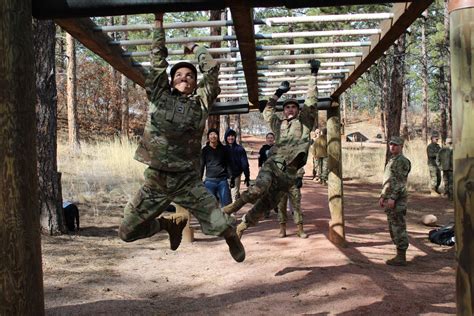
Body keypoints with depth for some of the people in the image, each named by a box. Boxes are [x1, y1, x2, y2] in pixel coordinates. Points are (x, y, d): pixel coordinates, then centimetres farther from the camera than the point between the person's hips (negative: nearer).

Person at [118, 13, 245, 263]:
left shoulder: (201, 102, 4)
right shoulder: (159, 96, 7)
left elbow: (212, 68, 3)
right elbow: (158, 59, 9)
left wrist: (194, 48, 18)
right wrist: (159, 21, 11)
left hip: (188, 180, -2)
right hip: (154, 180, 2)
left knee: (221, 226, -13)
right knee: (127, 231, 4)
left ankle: (232, 238, 28)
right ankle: (170, 225, 33)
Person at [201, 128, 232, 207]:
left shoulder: (223, 149, 7)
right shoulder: (205, 150, 5)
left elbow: (228, 164, 9)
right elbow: (201, 166, 8)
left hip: (223, 180, 1)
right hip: (210, 180, 0)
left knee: (226, 203, -1)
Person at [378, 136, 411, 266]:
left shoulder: (402, 161, -12)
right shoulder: (392, 160, 19)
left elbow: (400, 182, -19)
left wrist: (392, 198, -24)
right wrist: (382, 196, 21)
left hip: (397, 200, -10)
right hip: (390, 199, 10)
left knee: (398, 228, -6)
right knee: (393, 228, 13)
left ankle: (401, 258, -2)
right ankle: (400, 255, 20)